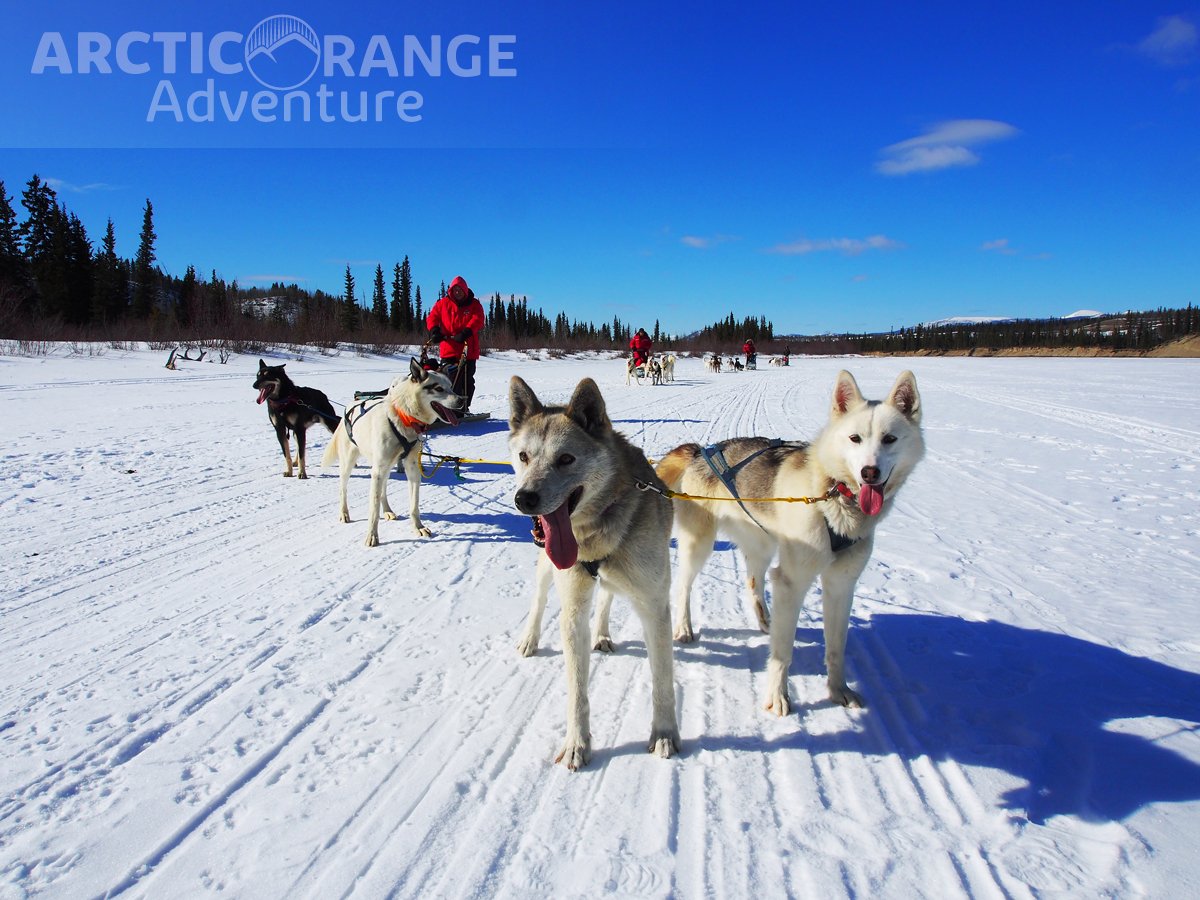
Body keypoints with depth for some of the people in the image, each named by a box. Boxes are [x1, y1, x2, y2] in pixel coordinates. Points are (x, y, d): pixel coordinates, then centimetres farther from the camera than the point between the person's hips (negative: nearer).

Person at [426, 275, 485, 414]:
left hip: (468, 349, 0)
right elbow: (432, 317, 9)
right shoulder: (443, 303, 11)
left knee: (467, 380, 6)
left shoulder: (474, 305, 6)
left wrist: (466, 332, -26)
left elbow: (477, 320, -9)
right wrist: (434, 330, -13)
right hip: (448, 349, 0)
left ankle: (464, 407, 17)